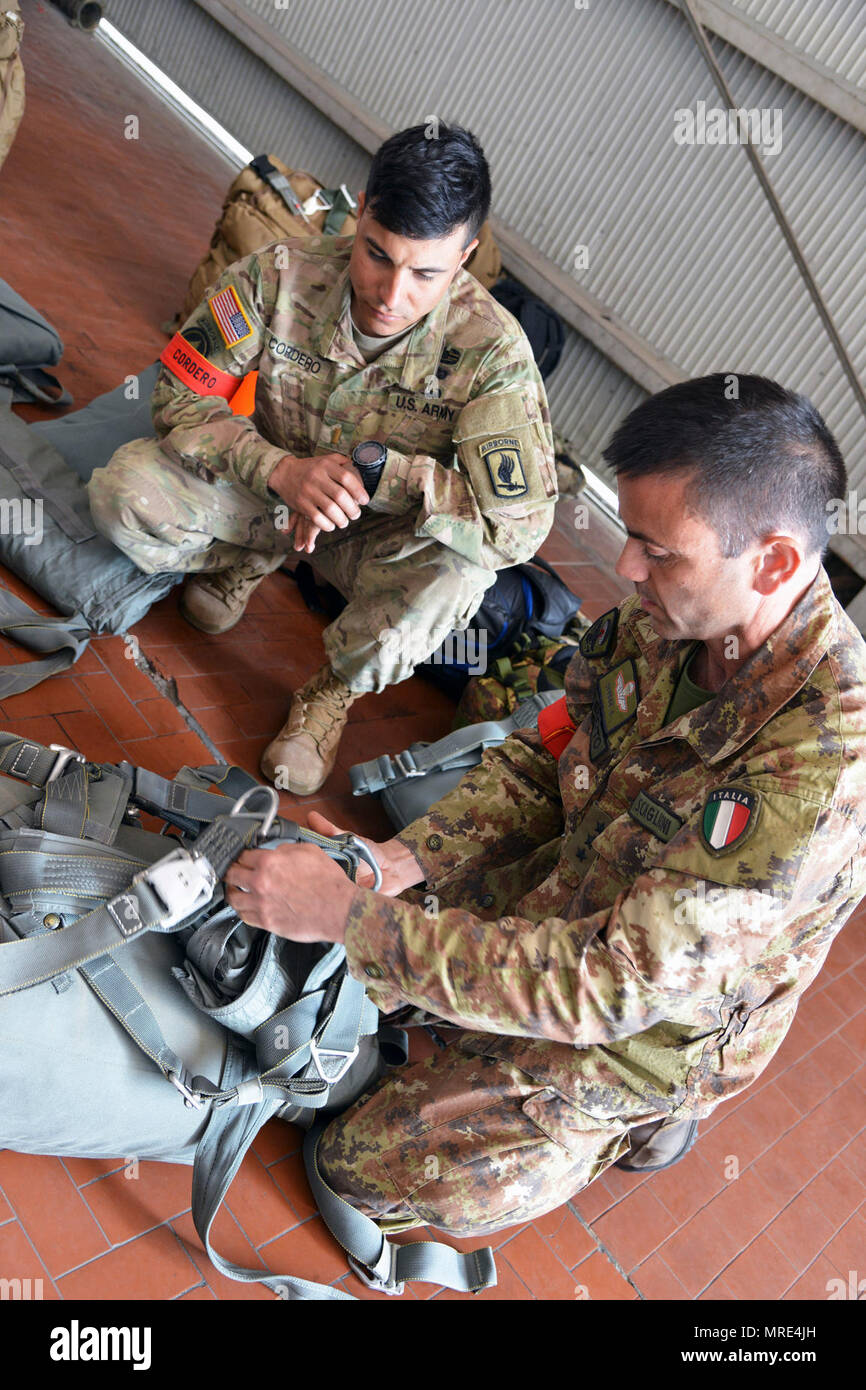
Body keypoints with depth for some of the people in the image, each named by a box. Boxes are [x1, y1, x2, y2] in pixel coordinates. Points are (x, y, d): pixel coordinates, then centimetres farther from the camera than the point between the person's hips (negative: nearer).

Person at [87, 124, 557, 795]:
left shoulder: (493, 351, -26)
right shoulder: (284, 273, -21)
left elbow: (519, 525, -33)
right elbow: (182, 394, -16)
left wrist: (373, 465, -36)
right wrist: (281, 469, -34)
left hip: (378, 534, -2)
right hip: (270, 491, 2)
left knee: (457, 570, -36)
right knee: (124, 492, -22)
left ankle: (337, 688, -6)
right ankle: (252, 559, 11)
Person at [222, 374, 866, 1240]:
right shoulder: (666, 621, -15)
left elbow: (610, 988, -37)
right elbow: (542, 759, -2)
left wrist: (349, 915, -35)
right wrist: (401, 859, -17)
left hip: (643, 1029, -6)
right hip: (554, 891, 6)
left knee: (370, 1169, -2)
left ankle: (630, 1119, 15)